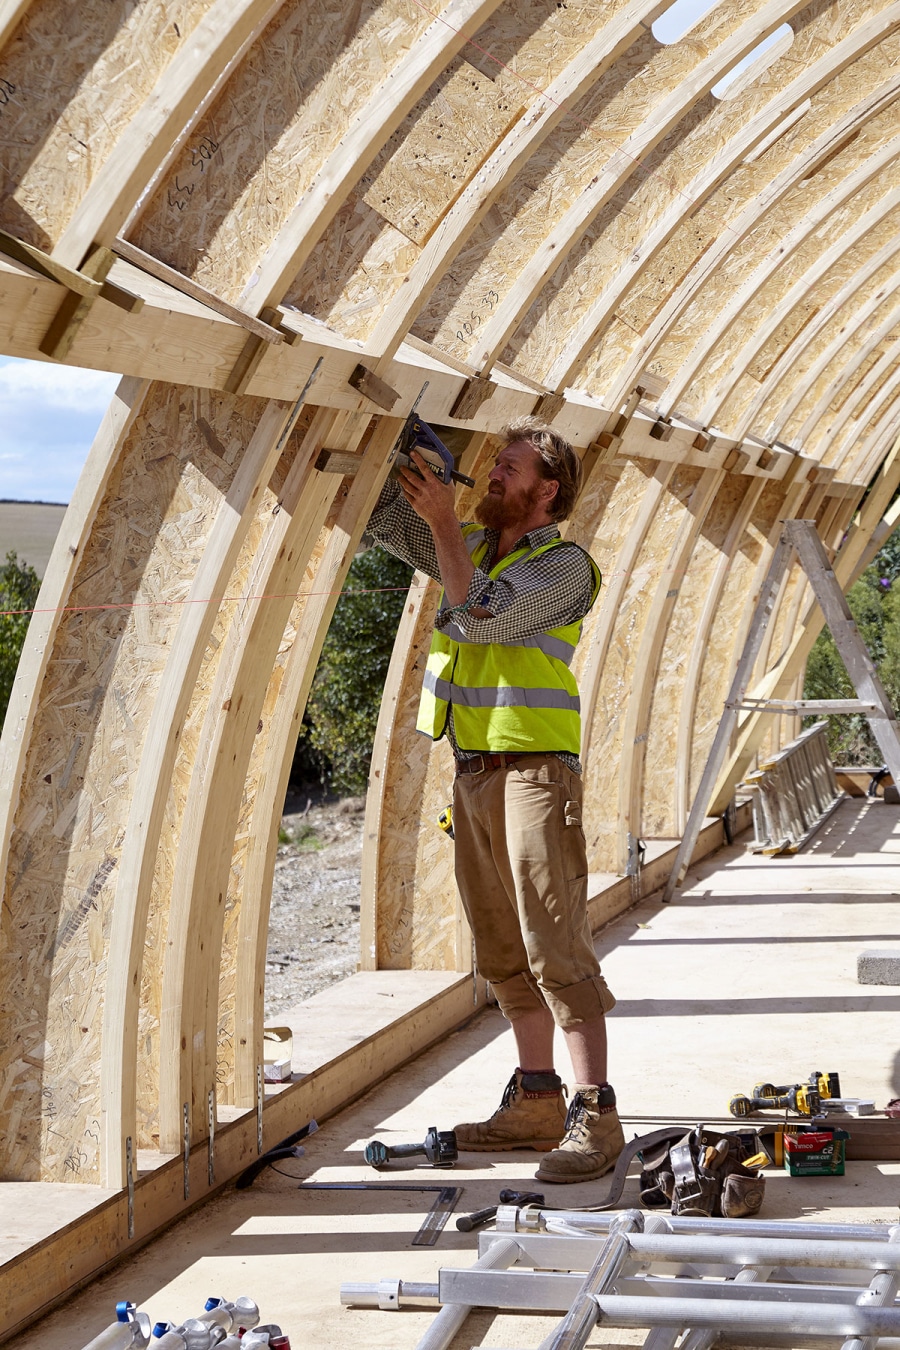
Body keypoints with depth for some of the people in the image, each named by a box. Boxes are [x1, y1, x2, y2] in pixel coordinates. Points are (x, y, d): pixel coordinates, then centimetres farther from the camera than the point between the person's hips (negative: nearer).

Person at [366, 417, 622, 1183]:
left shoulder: (563, 565, -8)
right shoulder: (475, 545, 16)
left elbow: (483, 616, -20)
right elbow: (387, 523, 20)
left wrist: (442, 519, -15)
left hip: (533, 769, -8)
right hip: (473, 770, 8)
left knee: (556, 946, -12)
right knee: (504, 950, 11)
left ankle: (595, 1114, -10)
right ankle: (536, 1100, 18)